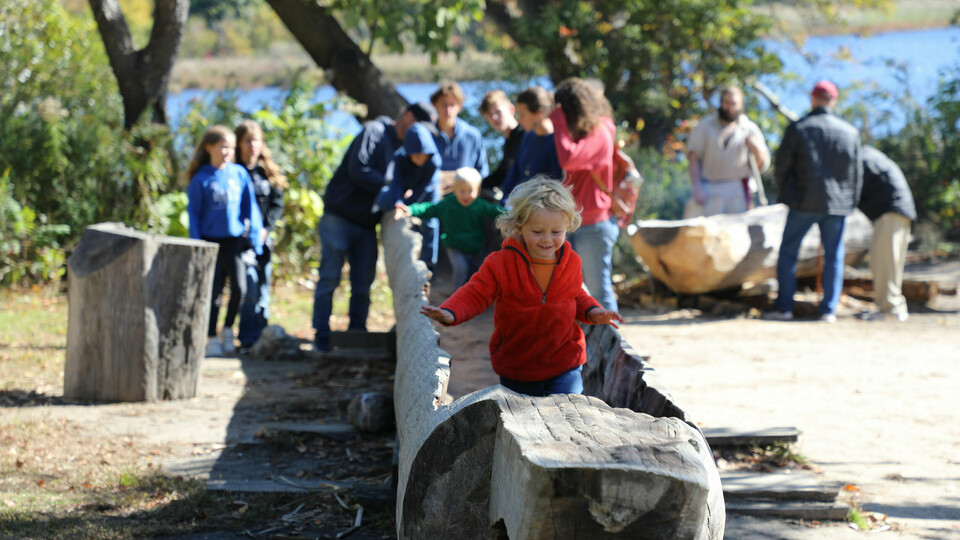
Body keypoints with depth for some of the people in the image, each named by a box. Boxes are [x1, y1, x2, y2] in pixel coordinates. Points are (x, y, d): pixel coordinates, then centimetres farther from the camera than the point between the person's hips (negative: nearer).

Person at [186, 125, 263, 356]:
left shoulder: (239, 174, 3)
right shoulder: (201, 179, -2)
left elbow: (250, 206, 8)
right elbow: (194, 213, 1)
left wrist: (255, 235, 2)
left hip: (236, 239, 1)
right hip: (211, 240, -1)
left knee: (239, 288, -9)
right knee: (213, 292, 3)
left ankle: (228, 329, 13)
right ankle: (212, 338, 15)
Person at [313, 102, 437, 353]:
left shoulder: (404, 148, 14)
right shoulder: (374, 132, -8)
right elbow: (359, 171, -18)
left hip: (367, 226, 7)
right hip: (339, 217, -7)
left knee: (363, 285, 5)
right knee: (330, 278, -5)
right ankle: (322, 336, 0)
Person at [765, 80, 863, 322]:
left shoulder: (797, 129, -5)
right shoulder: (850, 132, 3)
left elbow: (781, 168, -2)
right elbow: (856, 173, 7)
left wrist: (786, 193, 14)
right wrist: (850, 202, 18)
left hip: (804, 202, -2)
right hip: (837, 203, 2)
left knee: (788, 252, 6)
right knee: (833, 255, 9)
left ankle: (783, 307, 2)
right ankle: (829, 309, 6)